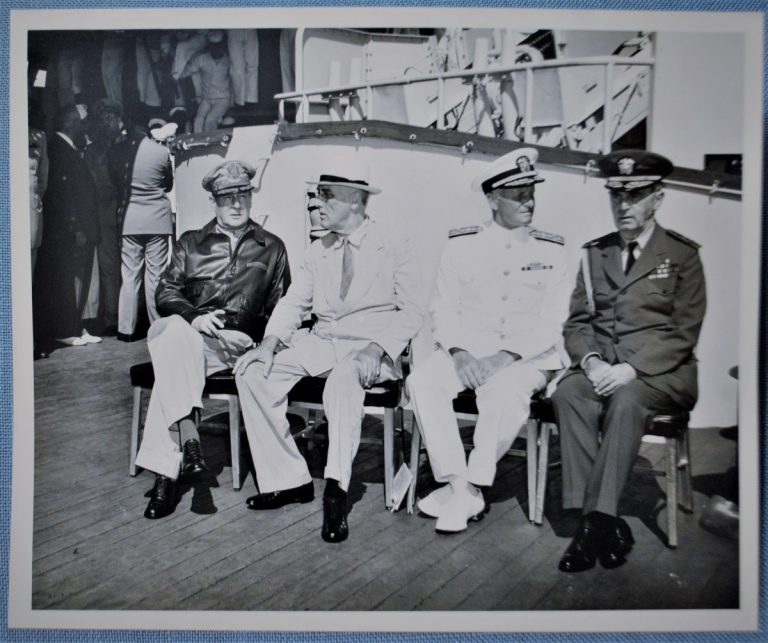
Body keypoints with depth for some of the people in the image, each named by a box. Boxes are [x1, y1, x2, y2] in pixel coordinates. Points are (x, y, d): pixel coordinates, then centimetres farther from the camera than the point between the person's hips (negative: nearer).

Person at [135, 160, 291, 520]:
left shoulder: (271, 248, 20)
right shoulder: (191, 243, 22)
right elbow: (165, 293, 11)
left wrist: (266, 343, -4)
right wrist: (193, 315, -11)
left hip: (236, 341, -2)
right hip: (186, 332, 2)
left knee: (173, 360, -34)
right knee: (173, 330, -38)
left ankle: (166, 470, -38)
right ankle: (188, 436, -44)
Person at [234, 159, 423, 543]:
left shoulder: (394, 246, 1)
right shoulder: (318, 250, 16)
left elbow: (411, 311, -4)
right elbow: (294, 302, 10)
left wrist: (377, 349, -21)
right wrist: (270, 341, -10)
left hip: (372, 348, -5)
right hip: (322, 342, 6)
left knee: (344, 378, -39)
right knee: (252, 371, -15)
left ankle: (336, 490, -32)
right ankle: (288, 480, -9)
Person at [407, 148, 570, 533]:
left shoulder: (550, 251, 5)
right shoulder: (461, 246, 7)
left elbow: (552, 323, -1)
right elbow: (443, 309, 5)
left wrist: (507, 356, -15)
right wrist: (459, 352, -14)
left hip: (529, 356, -1)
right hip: (468, 351, 2)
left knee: (506, 391, -34)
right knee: (422, 381, -26)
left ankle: (472, 487, -18)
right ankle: (458, 486, -20)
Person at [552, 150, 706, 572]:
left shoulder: (682, 255, 4)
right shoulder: (594, 253, 16)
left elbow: (683, 333, -4)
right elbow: (576, 322, 10)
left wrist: (631, 368, -18)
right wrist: (591, 361, -11)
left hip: (659, 371, -3)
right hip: (600, 366, 3)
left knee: (626, 399, -35)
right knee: (568, 393, -28)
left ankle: (596, 518, -28)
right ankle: (603, 522, -28)